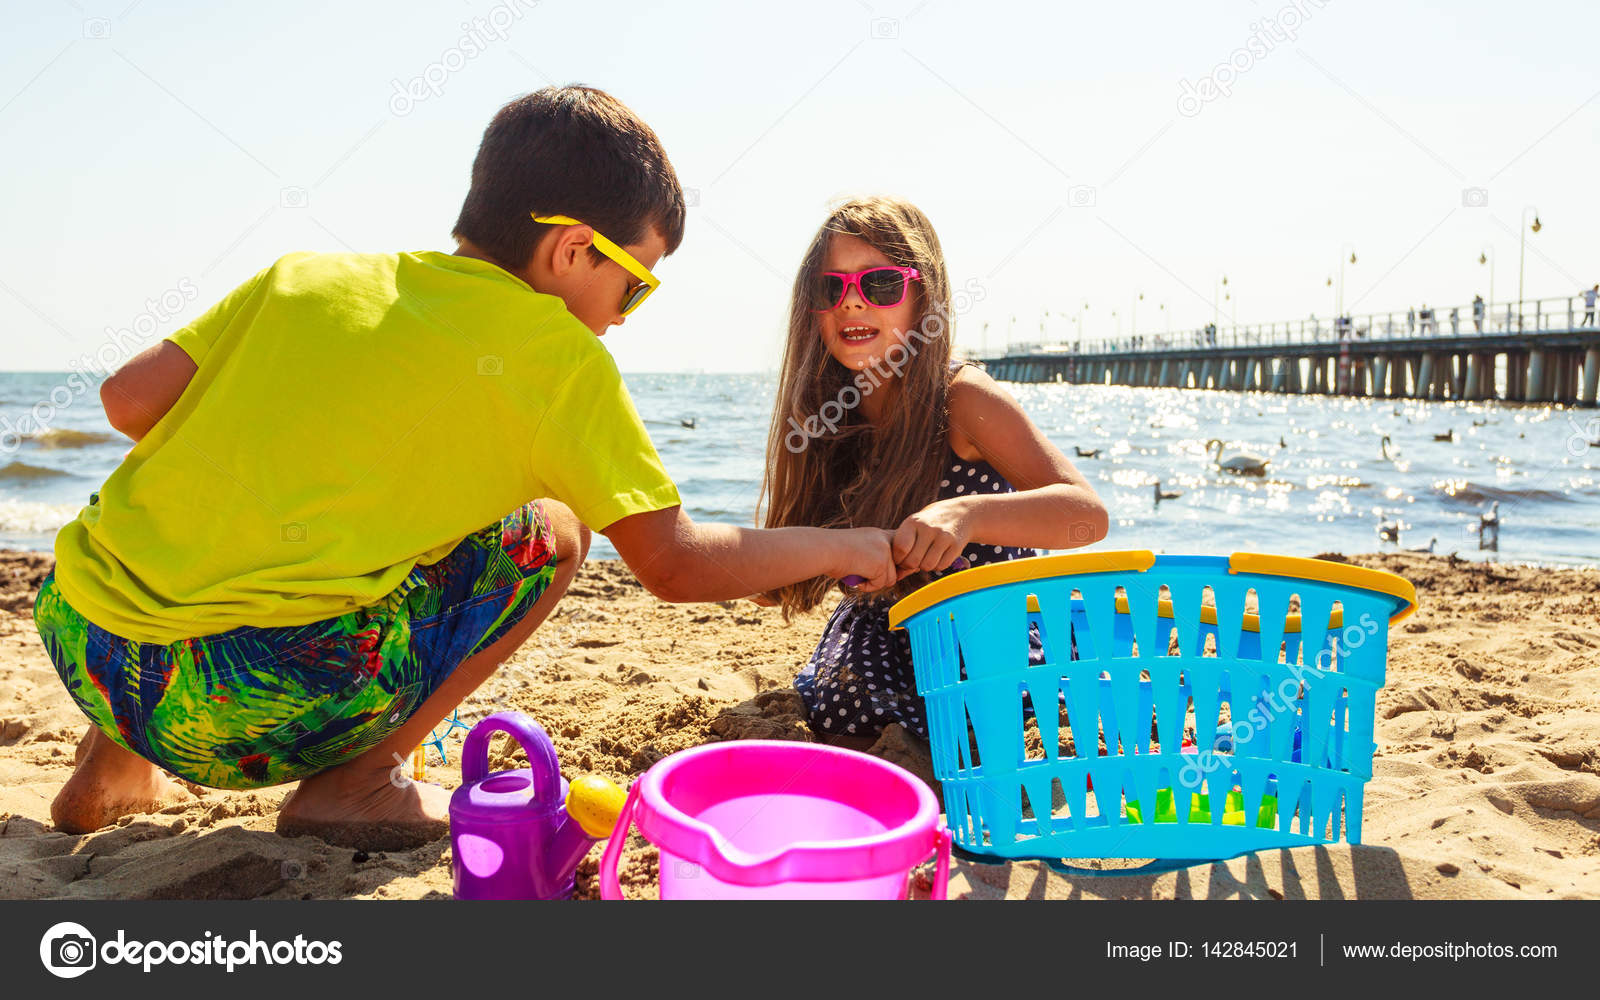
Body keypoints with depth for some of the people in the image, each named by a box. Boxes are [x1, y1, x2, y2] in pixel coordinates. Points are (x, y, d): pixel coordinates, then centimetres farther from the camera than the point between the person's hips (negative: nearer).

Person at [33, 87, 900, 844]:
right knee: (550, 533, 7)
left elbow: (128, 400, 8)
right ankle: (352, 784, 7)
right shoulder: (555, 355, -2)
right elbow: (674, 563, -1)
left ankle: (112, 769, 33)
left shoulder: (310, 275, 12)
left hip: (72, 626, 7)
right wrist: (843, 549, 13)